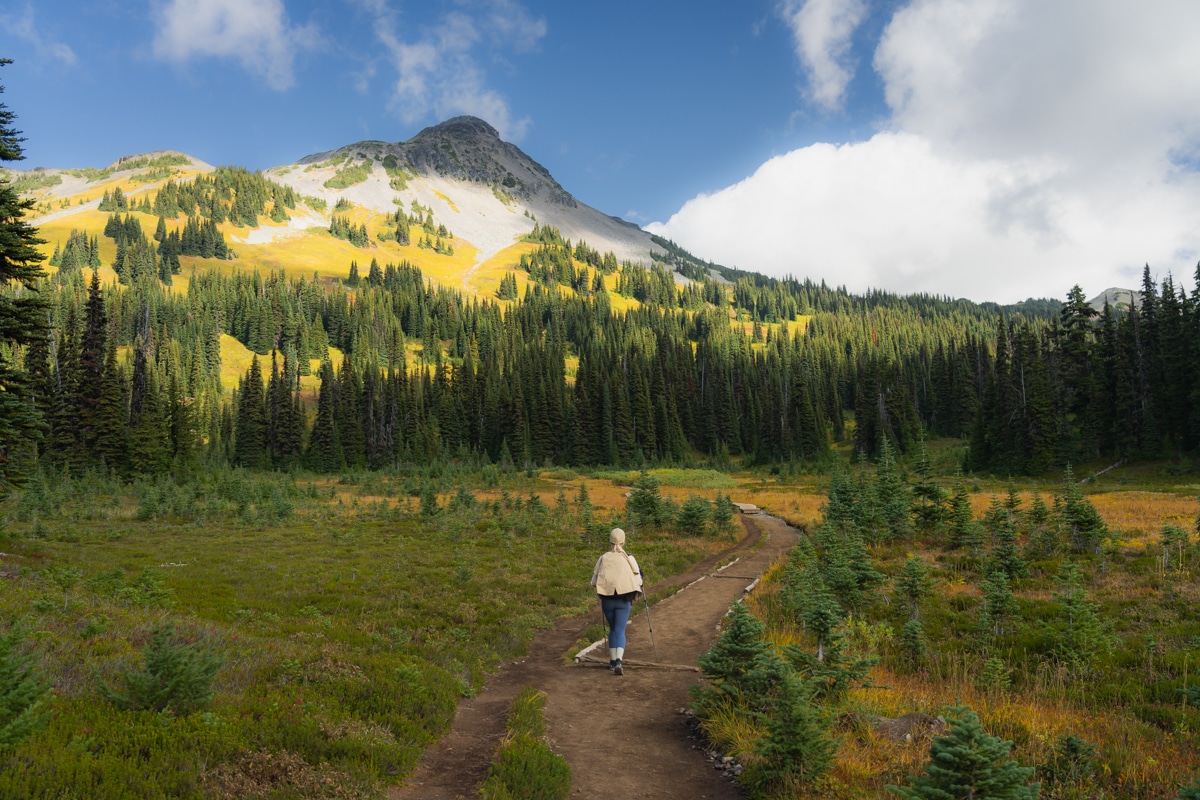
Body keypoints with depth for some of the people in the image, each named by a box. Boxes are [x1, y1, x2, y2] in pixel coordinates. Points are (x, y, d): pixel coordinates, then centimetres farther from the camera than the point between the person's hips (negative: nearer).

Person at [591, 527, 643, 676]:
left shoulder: (603, 558, 2)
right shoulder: (629, 558, -2)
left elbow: (593, 582, 3)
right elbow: (638, 582, -3)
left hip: (607, 600, 2)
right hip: (624, 600, -2)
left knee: (613, 629, 21)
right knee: (620, 631, 0)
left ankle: (612, 661, 24)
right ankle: (619, 661, -20)